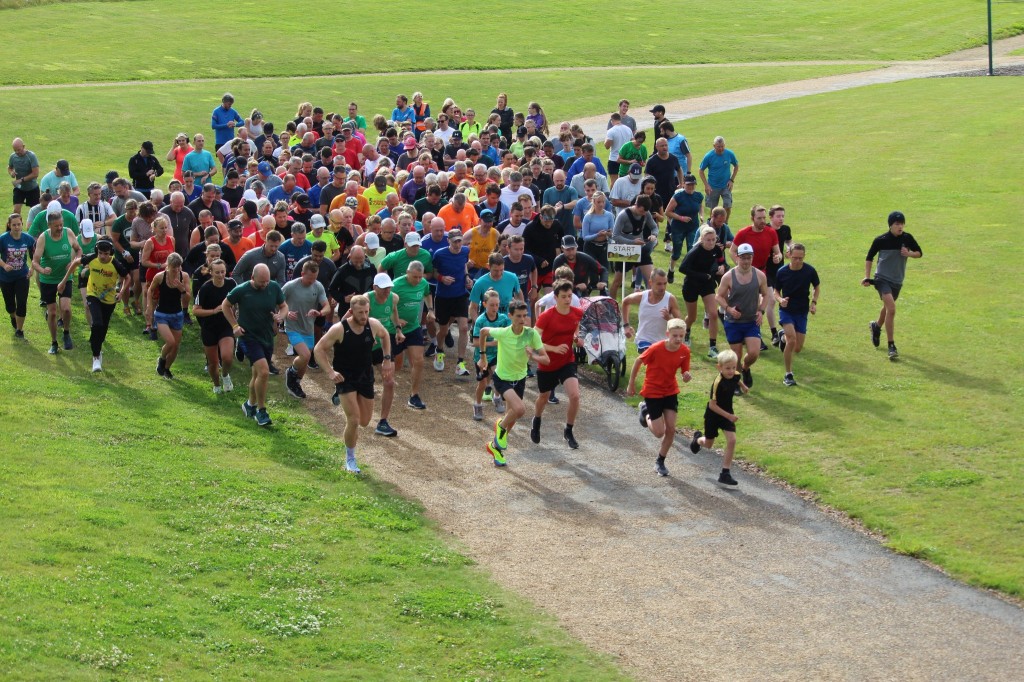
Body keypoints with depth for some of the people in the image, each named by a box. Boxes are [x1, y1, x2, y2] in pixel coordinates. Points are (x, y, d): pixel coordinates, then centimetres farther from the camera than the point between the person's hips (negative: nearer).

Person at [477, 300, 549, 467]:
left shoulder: (532, 334, -18)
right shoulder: (502, 333, -23)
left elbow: (546, 360, -19)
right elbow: (483, 331, 0)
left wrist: (533, 356, -40)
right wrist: (483, 356, 8)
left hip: (519, 378, 4)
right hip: (502, 378, -4)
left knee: (511, 419, 15)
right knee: (520, 409, -28)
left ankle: (495, 445, 40)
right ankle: (501, 426, 2)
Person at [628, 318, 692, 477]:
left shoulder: (685, 351, -13)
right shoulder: (656, 349, -25)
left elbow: (685, 372, -1)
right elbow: (638, 361, -10)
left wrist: (686, 376, -27)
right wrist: (631, 384, -2)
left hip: (671, 392, 4)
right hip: (652, 392, -4)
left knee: (671, 429, -2)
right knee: (659, 432, -4)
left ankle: (660, 462, 19)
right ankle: (646, 411, 28)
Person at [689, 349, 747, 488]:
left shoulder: (736, 376, -13)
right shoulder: (718, 383, -31)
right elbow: (712, 405, -27)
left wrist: (744, 387, 4)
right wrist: (728, 416, -30)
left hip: (728, 413, 4)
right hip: (713, 415, -4)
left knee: (731, 440, -14)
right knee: (708, 445, 14)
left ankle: (725, 474, -6)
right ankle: (698, 439, 53)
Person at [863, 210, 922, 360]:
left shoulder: (907, 238, -4)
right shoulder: (881, 240, -13)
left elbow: (919, 253, 7)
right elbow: (869, 258, -1)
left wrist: (909, 254, -15)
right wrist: (867, 277, -8)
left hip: (897, 281, 5)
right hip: (882, 279, -5)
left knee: (887, 308, 22)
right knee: (891, 309, -21)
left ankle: (877, 326, 56)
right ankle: (891, 346, -16)